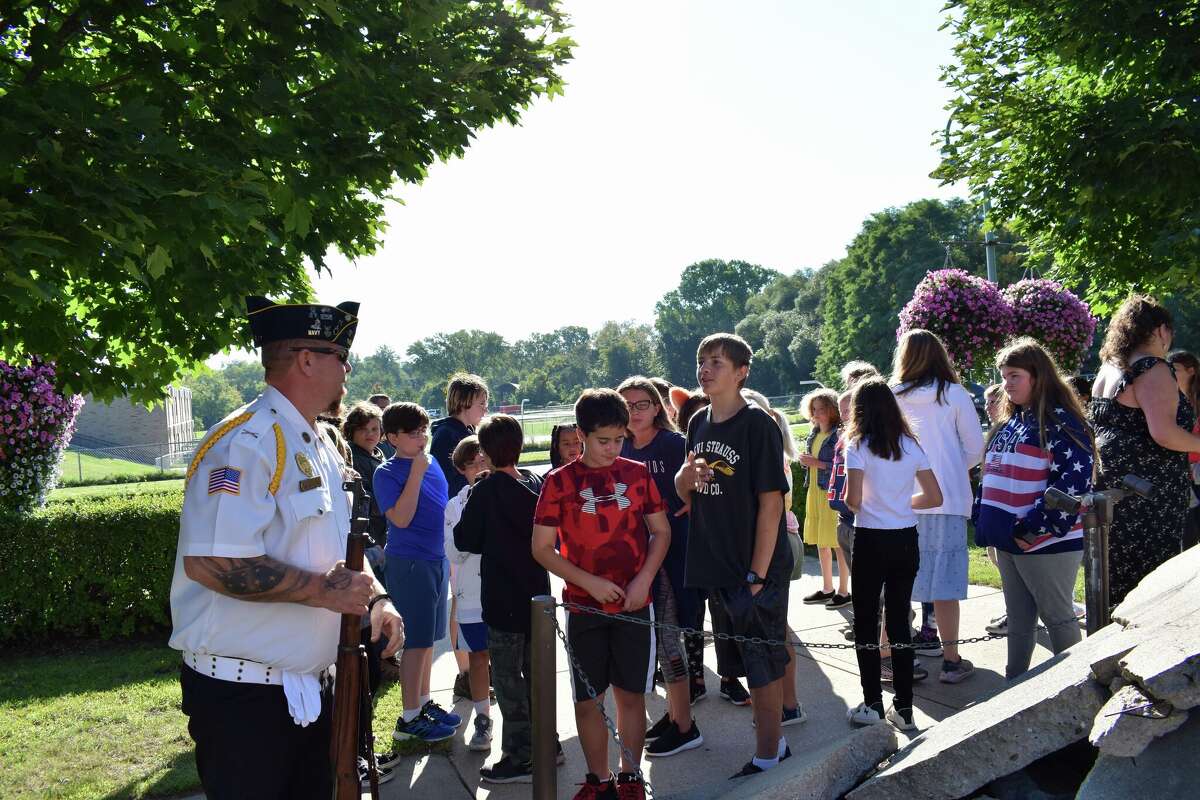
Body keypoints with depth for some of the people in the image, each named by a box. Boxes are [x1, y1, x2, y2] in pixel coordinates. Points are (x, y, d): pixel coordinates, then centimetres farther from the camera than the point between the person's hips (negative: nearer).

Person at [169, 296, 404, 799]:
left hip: (311, 688, 9)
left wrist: (374, 597, 3)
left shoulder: (323, 449, 12)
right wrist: (322, 589, -22)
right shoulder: (246, 443, -20)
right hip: (243, 696, -9)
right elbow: (210, 563, -29)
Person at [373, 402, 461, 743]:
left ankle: (424, 703, 28)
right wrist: (416, 473, -23)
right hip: (409, 564, -7)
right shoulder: (387, 473, -12)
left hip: (437, 560, 7)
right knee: (417, 641, -2)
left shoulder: (432, 463, 9)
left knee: (428, 638, 15)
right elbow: (401, 518, -23)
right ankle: (409, 718, 7)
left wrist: (448, 557, 18)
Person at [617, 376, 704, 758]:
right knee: (652, 634, 13)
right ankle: (674, 712, 26)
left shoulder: (673, 444, -11)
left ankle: (685, 727, 5)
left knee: (665, 633, -5)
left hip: (670, 549, -7)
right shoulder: (622, 450, 8)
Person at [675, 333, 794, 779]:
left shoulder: (757, 425, -13)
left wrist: (757, 575, -18)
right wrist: (685, 478, -9)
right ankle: (772, 741, 34)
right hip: (716, 567, 7)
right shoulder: (699, 424, 7)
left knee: (763, 663, 3)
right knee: (742, 660, 17)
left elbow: (771, 503, -16)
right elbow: (686, 495, 15)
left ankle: (766, 759, 16)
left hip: (757, 570, -7)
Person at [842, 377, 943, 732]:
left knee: (866, 621, 8)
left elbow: (854, 500, -16)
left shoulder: (858, 446, -10)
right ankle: (903, 706, 14)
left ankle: (872, 704, 10)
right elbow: (934, 497, 4)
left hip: (871, 540, -4)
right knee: (899, 620, 11)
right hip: (906, 541, 4)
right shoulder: (911, 446, 4)